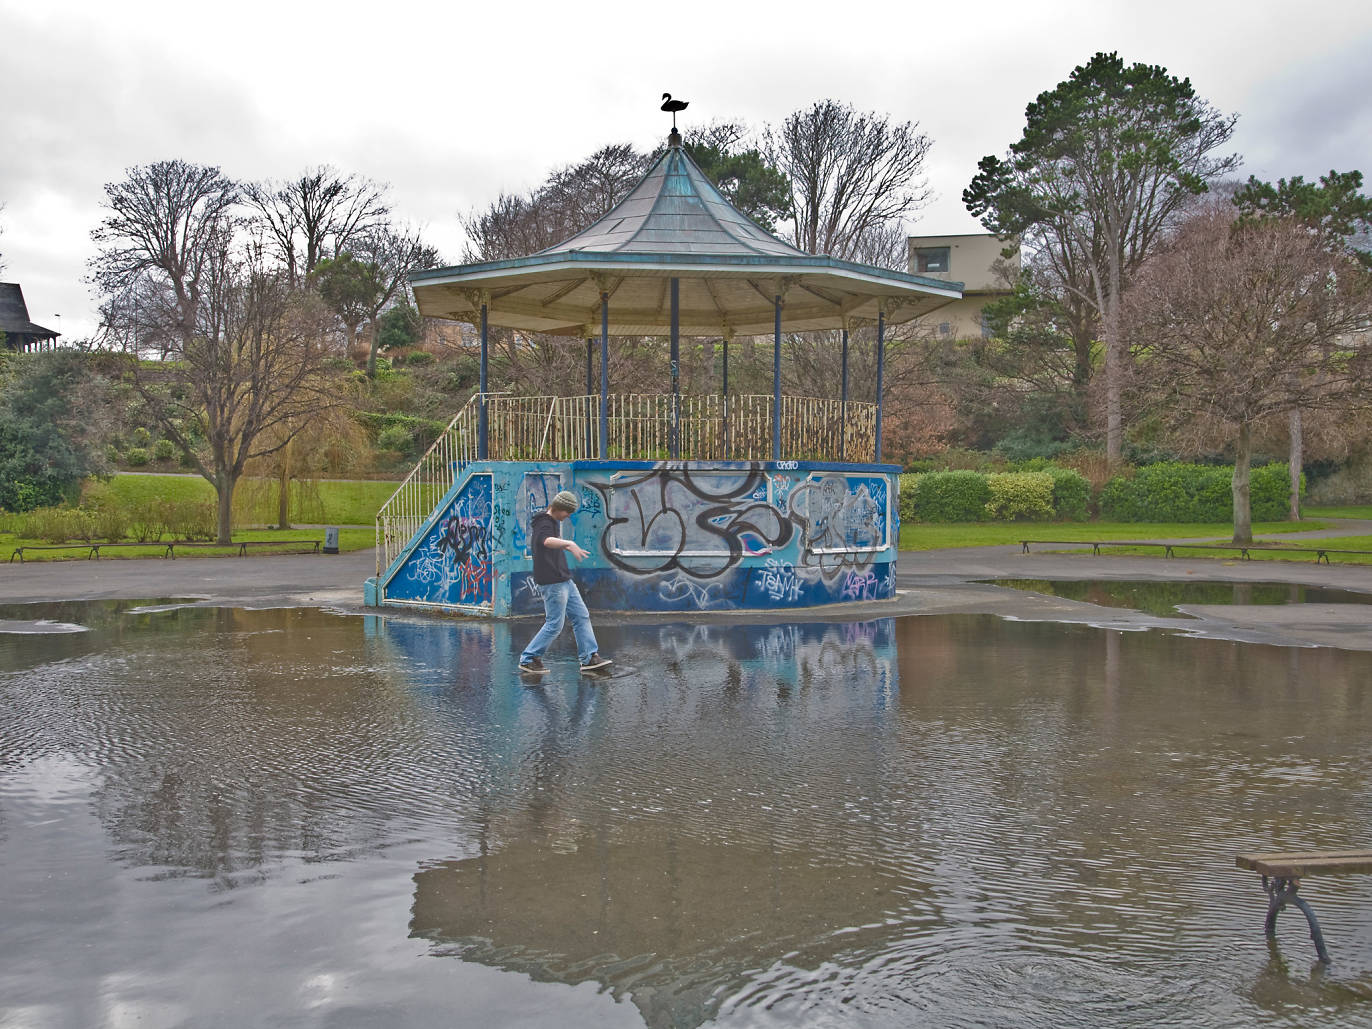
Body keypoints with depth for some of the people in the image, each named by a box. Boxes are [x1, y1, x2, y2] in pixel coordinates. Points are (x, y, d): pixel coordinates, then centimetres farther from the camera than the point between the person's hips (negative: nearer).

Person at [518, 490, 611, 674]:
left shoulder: (554, 521, 15)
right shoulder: (544, 524, -17)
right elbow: (547, 541, -42)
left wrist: (565, 547, 31)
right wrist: (570, 544, -57)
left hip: (564, 579, 10)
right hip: (552, 582, -10)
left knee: (582, 616, 8)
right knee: (554, 624, -6)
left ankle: (589, 658, 11)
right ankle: (528, 659, 4)